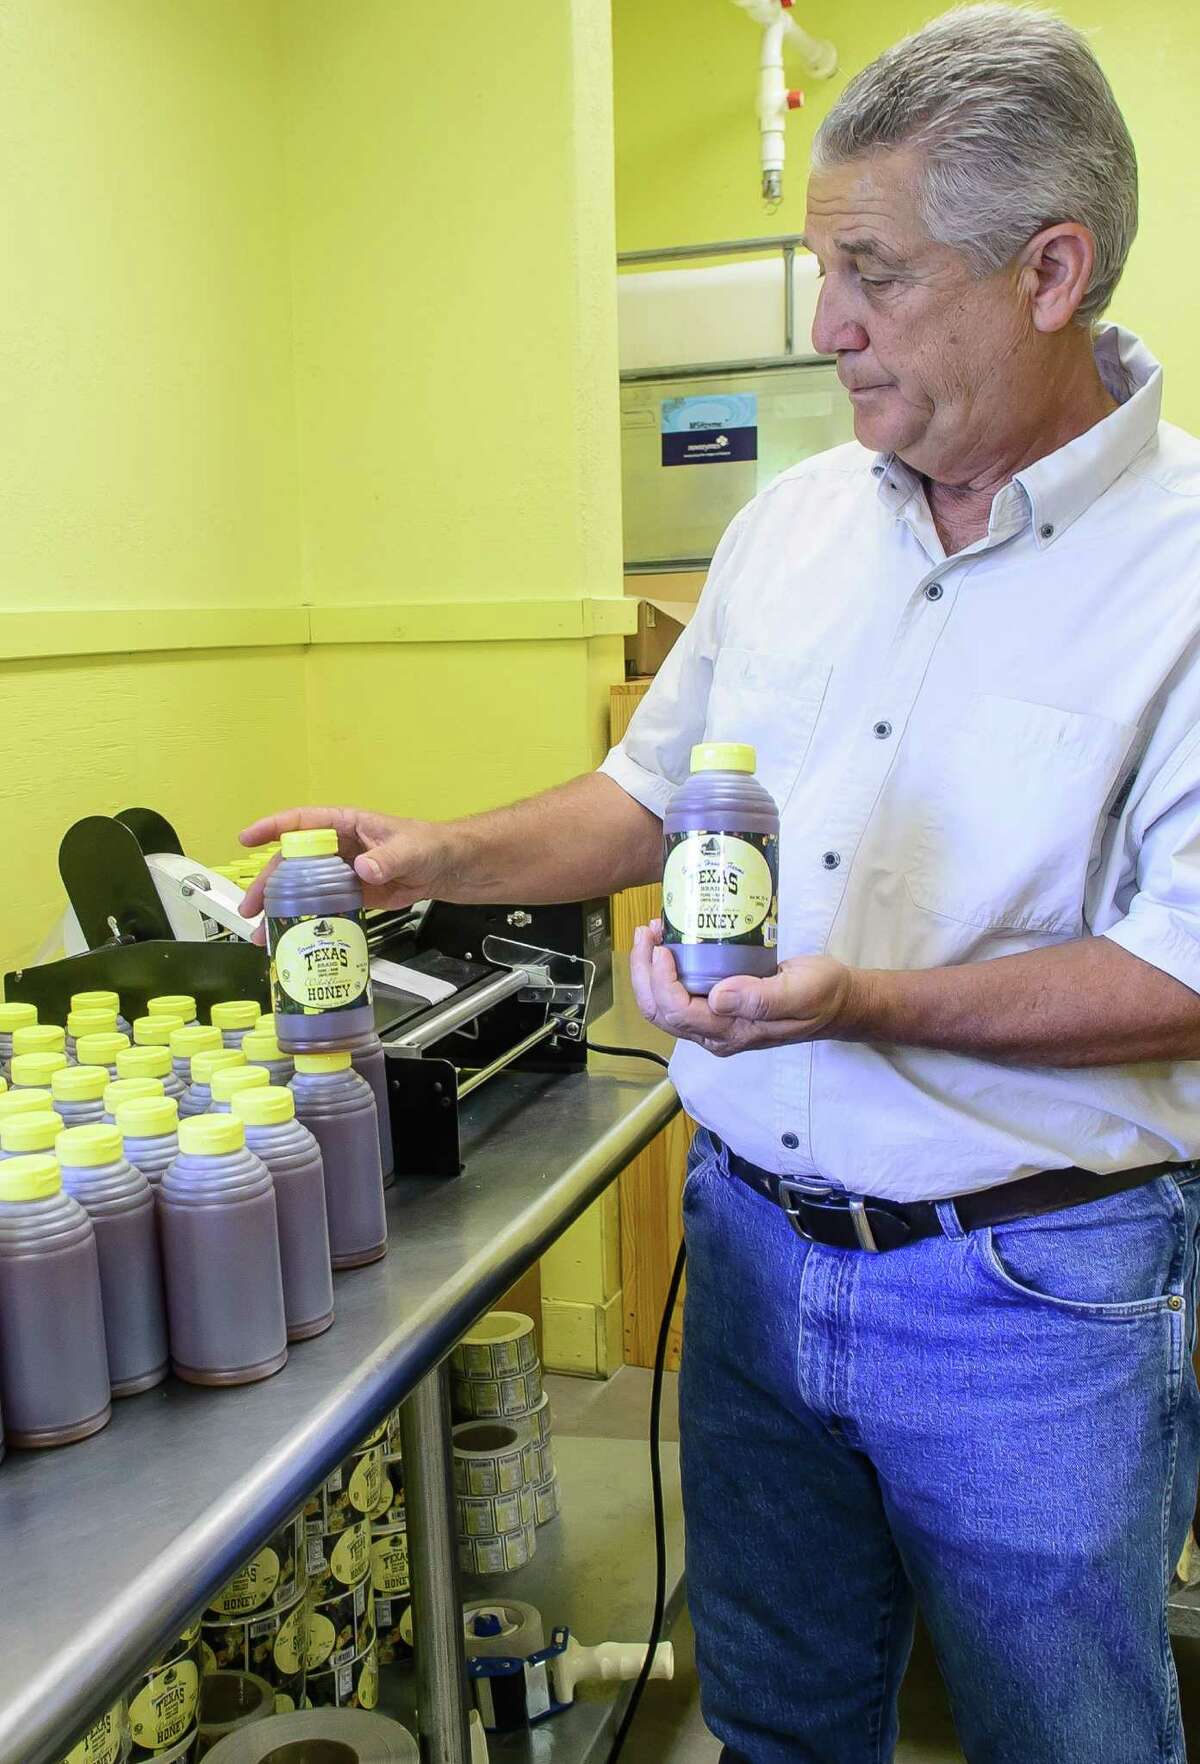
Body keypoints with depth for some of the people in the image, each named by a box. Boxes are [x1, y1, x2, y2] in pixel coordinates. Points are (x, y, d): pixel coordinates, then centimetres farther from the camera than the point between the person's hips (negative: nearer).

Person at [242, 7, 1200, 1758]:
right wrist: (443, 859, -1)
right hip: (752, 1236, 5)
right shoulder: (792, 521, 4)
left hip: (1036, 1287, -4)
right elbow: (656, 793, 12)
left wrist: (864, 1002, -27)